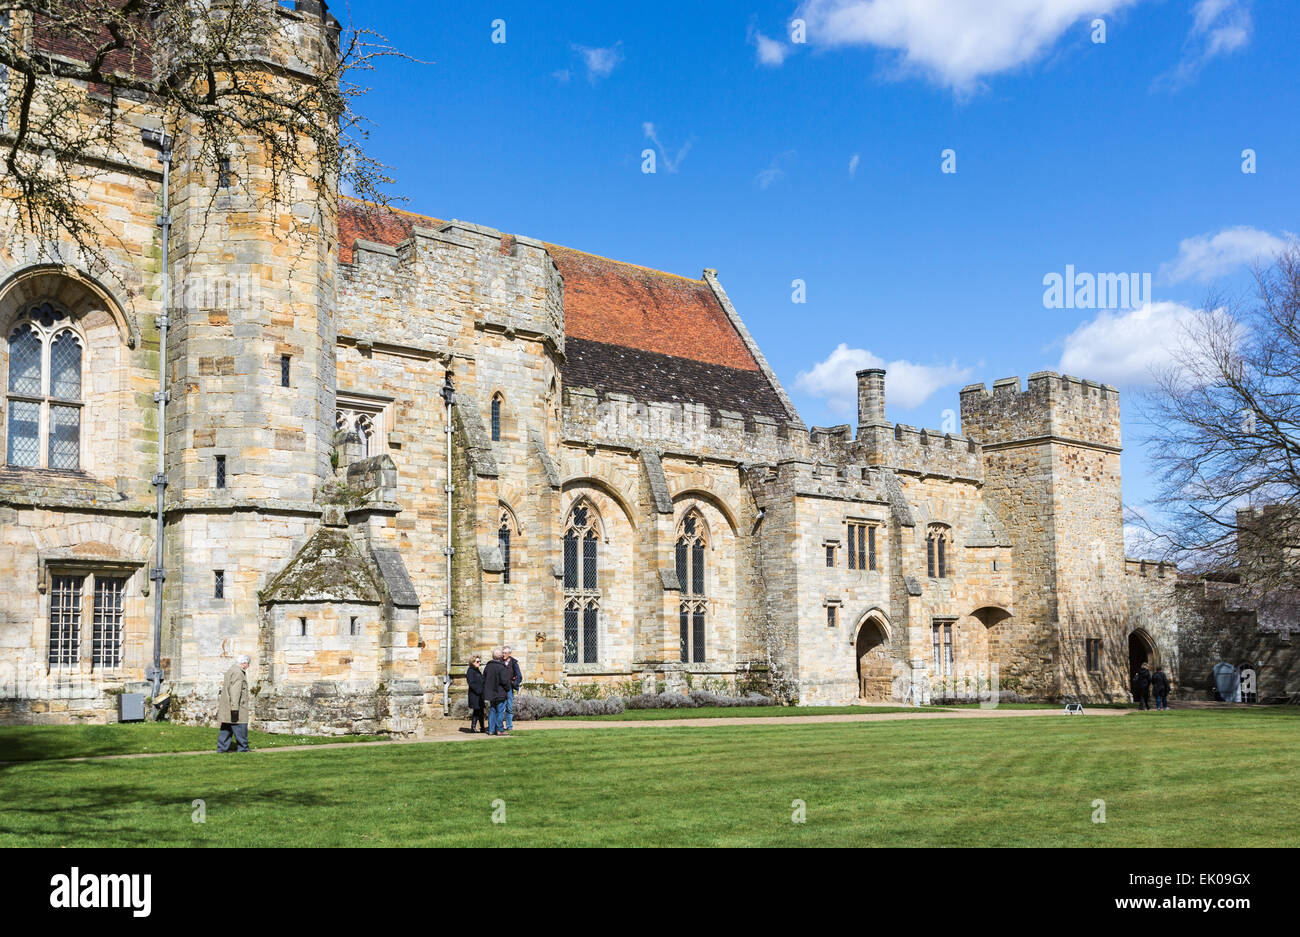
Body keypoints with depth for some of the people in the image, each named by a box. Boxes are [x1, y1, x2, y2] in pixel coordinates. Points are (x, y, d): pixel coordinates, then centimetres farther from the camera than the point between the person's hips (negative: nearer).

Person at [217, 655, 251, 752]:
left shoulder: (231, 670, 19)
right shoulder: (237, 673, -15)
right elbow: (235, 691, -23)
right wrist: (235, 707, -25)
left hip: (226, 706, 10)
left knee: (226, 728, 11)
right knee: (240, 727, -5)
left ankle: (222, 747, 11)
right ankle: (243, 748, -2)